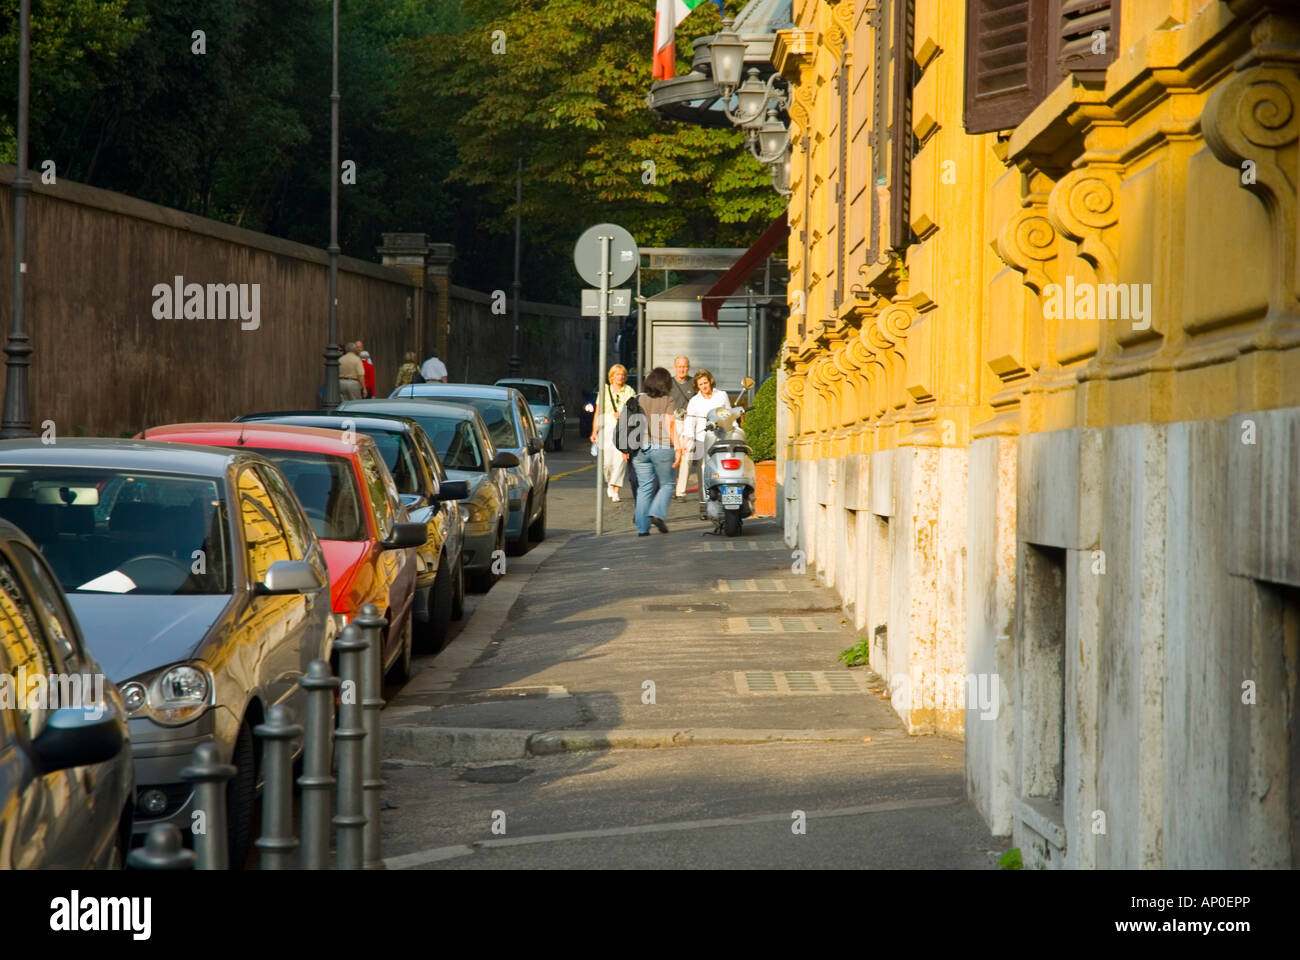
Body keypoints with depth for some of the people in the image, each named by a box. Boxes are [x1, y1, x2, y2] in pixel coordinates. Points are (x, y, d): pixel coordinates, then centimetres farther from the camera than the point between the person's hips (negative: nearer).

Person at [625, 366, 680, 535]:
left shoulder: (639, 399, 6)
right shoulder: (667, 400, -5)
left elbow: (630, 424, 6)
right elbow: (670, 425, -12)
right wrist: (677, 448, -11)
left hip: (640, 449, 4)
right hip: (662, 447, -4)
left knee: (644, 488, 7)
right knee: (666, 484, 10)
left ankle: (642, 527, 3)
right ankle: (657, 513, -12)